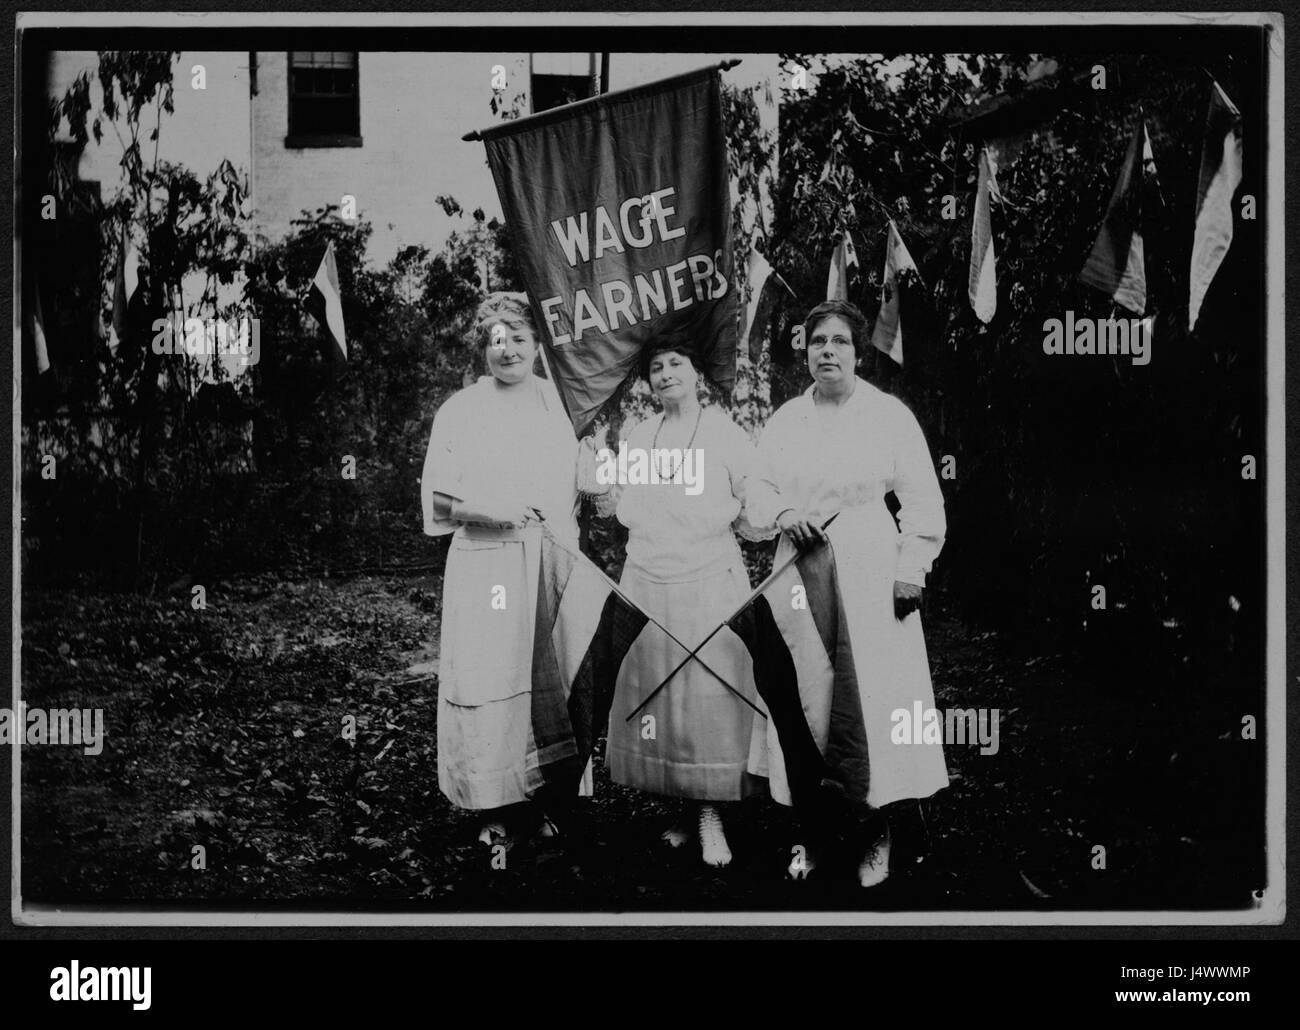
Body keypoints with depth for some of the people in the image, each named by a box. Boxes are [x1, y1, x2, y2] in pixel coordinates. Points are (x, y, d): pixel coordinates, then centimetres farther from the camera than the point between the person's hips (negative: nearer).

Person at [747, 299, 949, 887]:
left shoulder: (890, 415, -2)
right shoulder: (785, 419, 9)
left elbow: (922, 502, -2)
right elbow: (760, 490, 11)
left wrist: (911, 572, -8)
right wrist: (784, 514, -10)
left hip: (872, 574, -3)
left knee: (877, 696, -4)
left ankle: (878, 839, 7)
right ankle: (814, 834, 14)